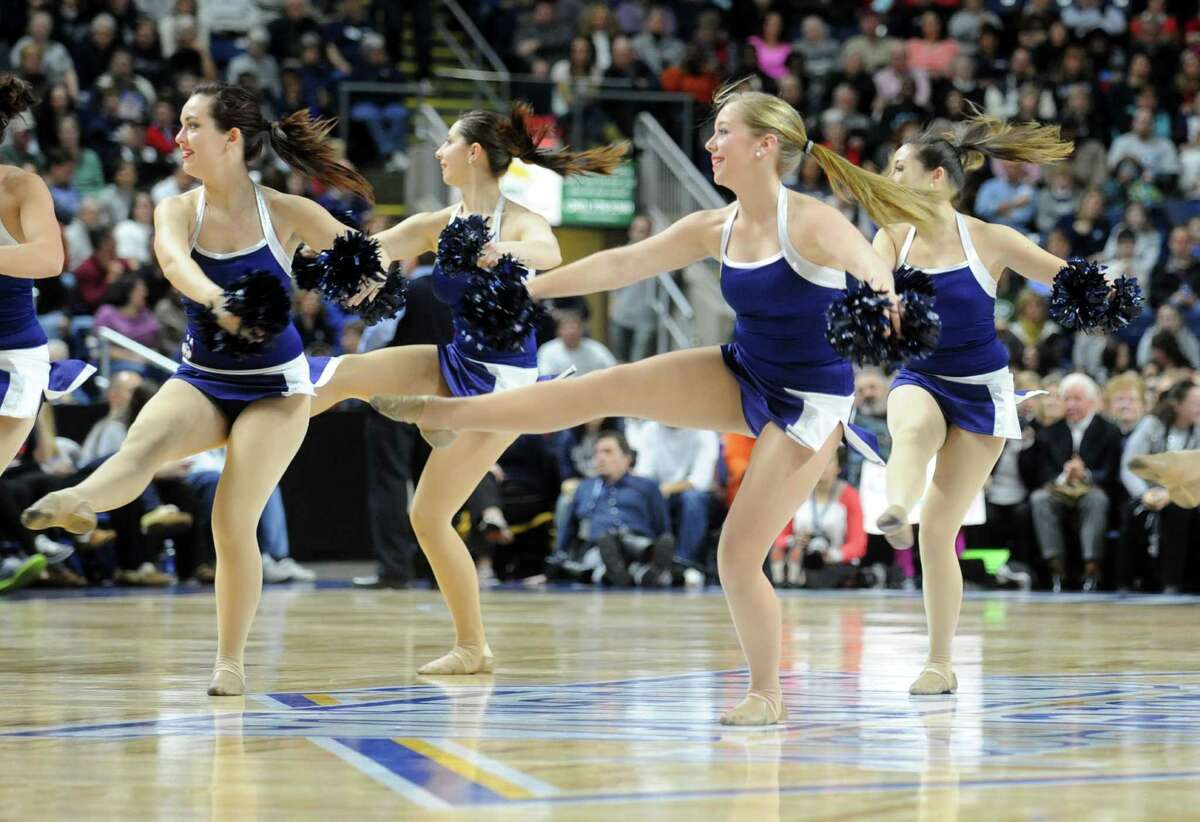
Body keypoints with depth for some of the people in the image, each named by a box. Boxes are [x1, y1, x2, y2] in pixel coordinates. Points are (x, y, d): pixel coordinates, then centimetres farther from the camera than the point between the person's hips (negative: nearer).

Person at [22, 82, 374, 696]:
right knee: (144, 443, -31)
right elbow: (174, 259, -28)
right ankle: (76, 503, -63)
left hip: (274, 386, -2)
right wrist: (215, 300, -51)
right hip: (200, 380, 2)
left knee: (233, 523, -12)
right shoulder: (177, 211, -5)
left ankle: (229, 661, 5)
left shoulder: (286, 213, -9)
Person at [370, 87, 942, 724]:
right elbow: (623, 264, 5)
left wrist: (878, 303, -63)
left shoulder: (811, 223, -21)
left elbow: (875, 274, -39)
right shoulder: (715, 229, -1)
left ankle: (767, 695, 10)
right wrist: (528, 288, 5)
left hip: (808, 402, -6)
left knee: (738, 557, -8)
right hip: (743, 378, 6)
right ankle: (445, 414, 3)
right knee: (611, 387, -7)